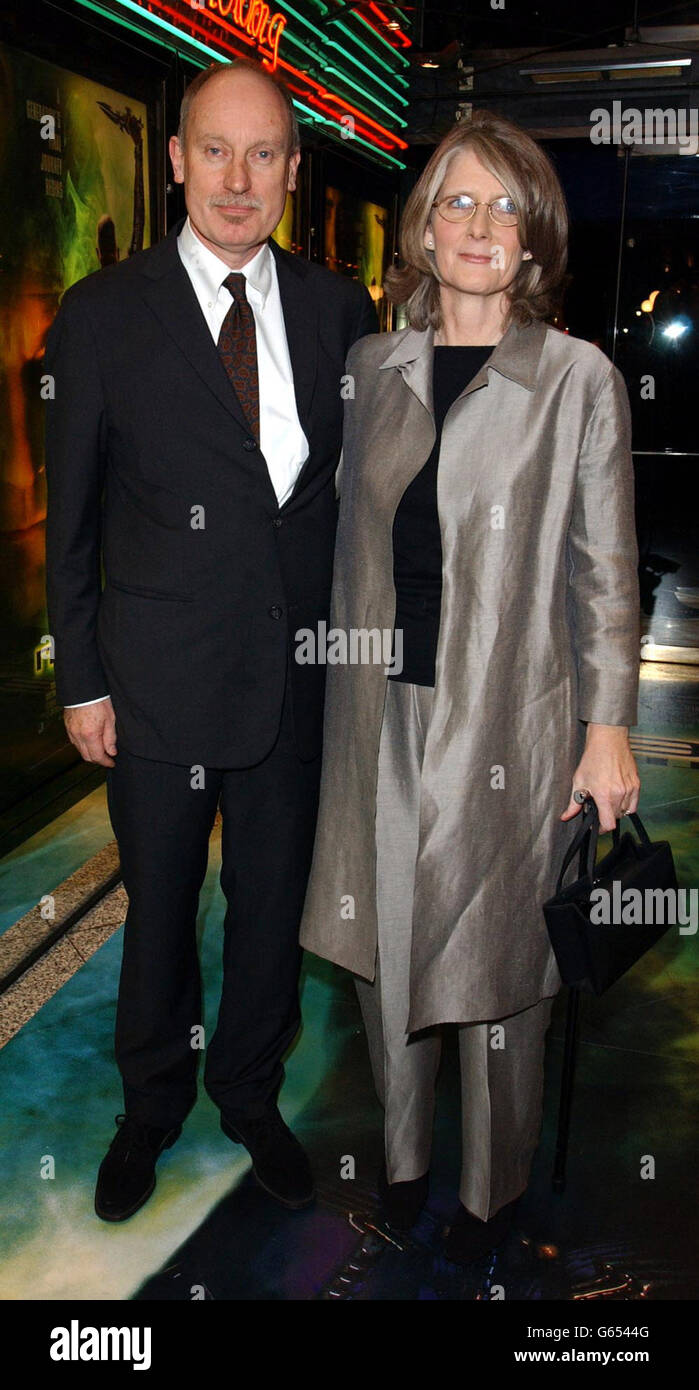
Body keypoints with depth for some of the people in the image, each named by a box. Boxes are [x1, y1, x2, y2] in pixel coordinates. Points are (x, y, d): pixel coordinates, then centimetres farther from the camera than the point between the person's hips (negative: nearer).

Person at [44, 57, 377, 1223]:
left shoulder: (338, 310, 3)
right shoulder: (104, 314, -3)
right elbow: (70, 515, -1)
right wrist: (81, 679, -3)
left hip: (301, 676, 2)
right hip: (159, 677, -2)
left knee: (274, 903, 16)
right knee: (160, 906, 15)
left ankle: (250, 1096, 41)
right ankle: (152, 1106, 41)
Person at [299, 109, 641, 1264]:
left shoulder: (580, 378, -4)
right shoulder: (372, 367, 7)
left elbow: (603, 569, -4)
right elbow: (353, 538, 12)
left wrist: (609, 726, -7)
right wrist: (343, 678, 12)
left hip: (506, 714, -4)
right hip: (382, 709, 4)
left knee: (495, 957, 8)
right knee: (386, 939, 14)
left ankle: (494, 1188, 32)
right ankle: (404, 1150, 39)